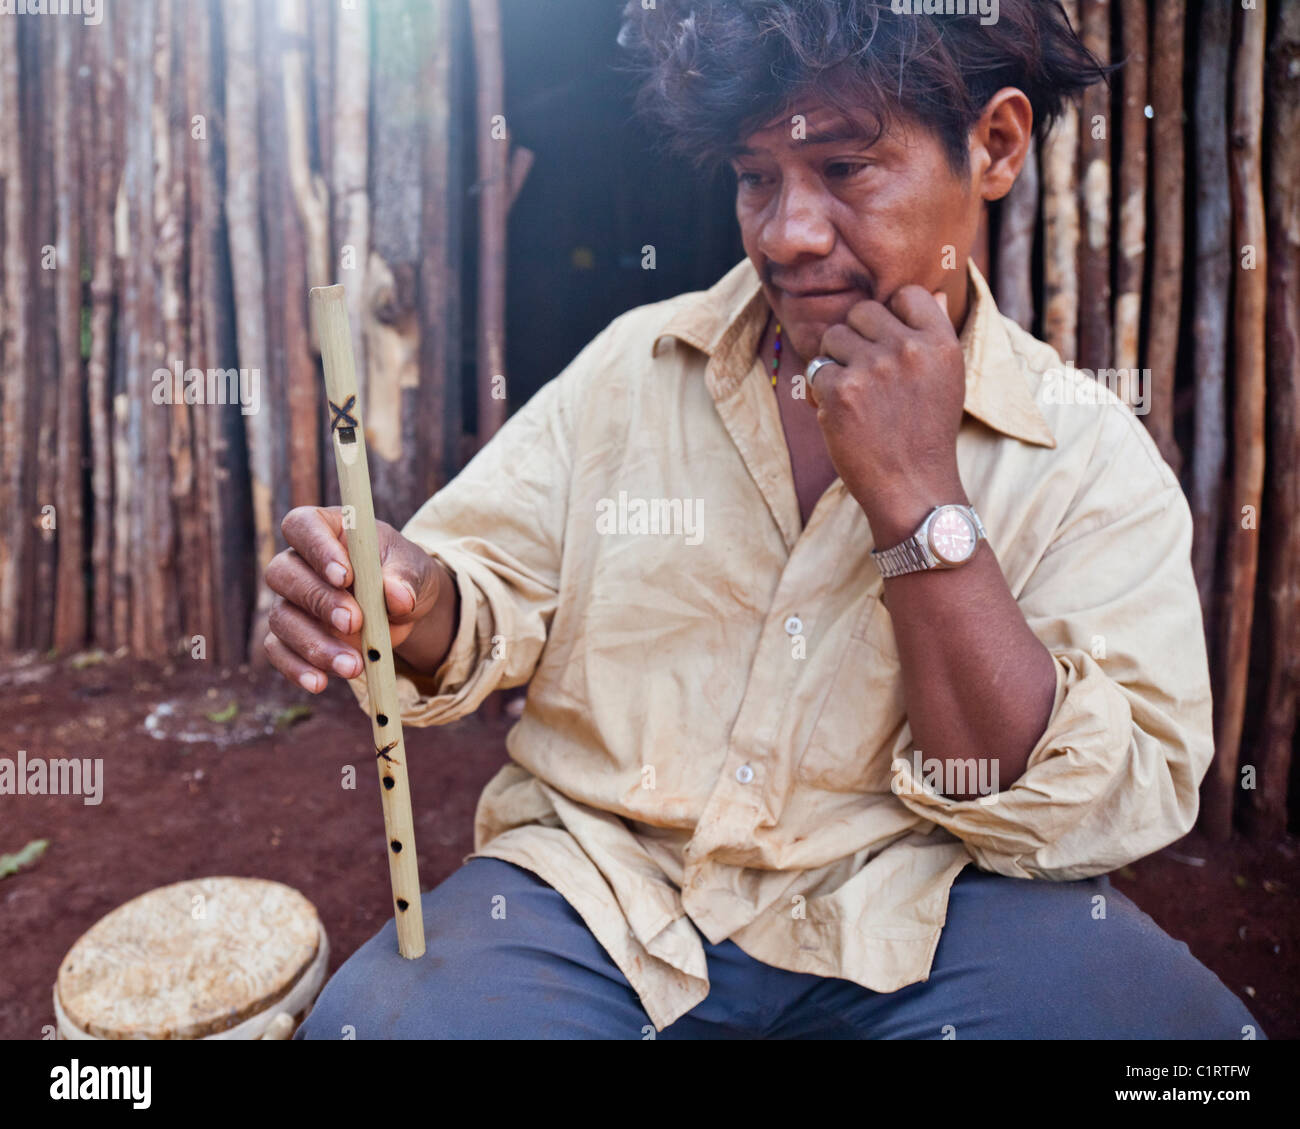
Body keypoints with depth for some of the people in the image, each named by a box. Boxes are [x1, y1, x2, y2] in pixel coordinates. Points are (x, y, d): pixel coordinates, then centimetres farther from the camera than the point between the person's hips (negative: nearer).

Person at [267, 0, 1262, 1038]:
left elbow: (1086, 819, -10)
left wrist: (921, 504, -20)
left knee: (1181, 1019, -25)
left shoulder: (1093, 455, -5)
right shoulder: (635, 361, 2)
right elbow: (496, 585, 2)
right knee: (374, 1017, -22)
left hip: (906, 912, 0)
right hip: (599, 882, 2)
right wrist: (418, 602, -22)